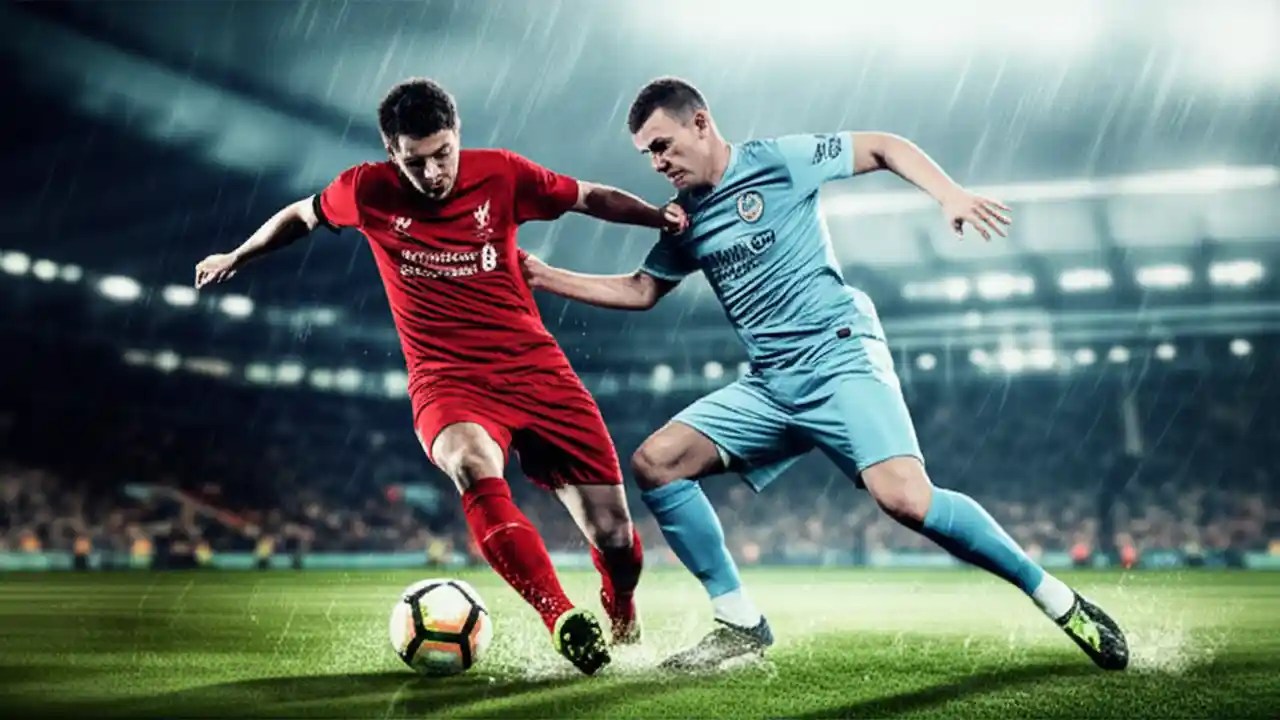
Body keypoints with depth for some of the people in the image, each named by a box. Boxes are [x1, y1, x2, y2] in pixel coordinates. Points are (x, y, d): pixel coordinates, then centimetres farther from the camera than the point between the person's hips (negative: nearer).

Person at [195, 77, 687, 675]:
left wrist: (660, 216, -6)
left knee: (614, 534, -4)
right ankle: (562, 622, -34)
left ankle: (622, 618, 31)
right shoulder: (367, 190, -1)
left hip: (534, 367, 1)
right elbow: (301, 215, 19)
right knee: (476, 469, -39)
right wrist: (235, 258, 31)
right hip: (447, 381, -1)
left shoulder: (500, 173, -2)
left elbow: (589, 197, 9)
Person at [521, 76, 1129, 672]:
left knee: (905, 498, -27)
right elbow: (640, 290, 26)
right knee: (655, 463, -6)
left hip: (840, 356, -7)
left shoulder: (777, 161, -3)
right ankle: (740, 624, 2)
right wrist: (544, 277, 20)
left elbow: (883, 148, 2)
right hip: (769, 385, 7)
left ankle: (1058, 600, -7)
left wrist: (949, 194, -14)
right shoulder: (685, 217, 15)